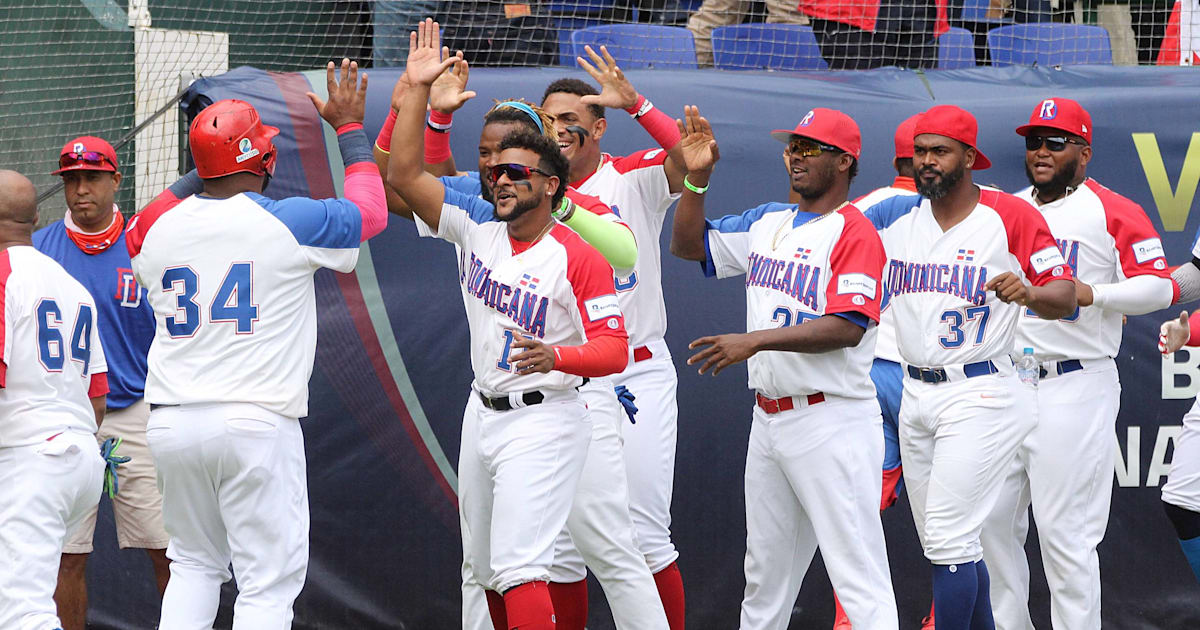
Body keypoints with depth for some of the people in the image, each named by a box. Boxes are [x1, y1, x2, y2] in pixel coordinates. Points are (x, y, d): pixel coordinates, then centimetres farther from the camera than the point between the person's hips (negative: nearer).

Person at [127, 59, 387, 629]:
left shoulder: (157, 226, 5)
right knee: (268, 580, -1)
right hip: (255, 421, -5)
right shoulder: (287, 222, -7)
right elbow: (370, 210, 9)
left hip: (171, 425, 5)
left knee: (194, 565, 18)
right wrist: (348, 126, 21)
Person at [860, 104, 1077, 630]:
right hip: (916, 397, 6)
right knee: (943, 545, 11)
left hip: (979, 394, -6)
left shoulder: (1011, 216, -7)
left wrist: (1029, 292, -29)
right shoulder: (895, 215, 9)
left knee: (949, 539, -13)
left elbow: (1064, 296, -8)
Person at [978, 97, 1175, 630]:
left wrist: (1093, 293, -23)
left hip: (1074, 385, -6)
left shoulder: (1113, 212, -3)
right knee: (992, 524, 6)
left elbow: (1160, 286, -9)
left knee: (1065, 532, -9)